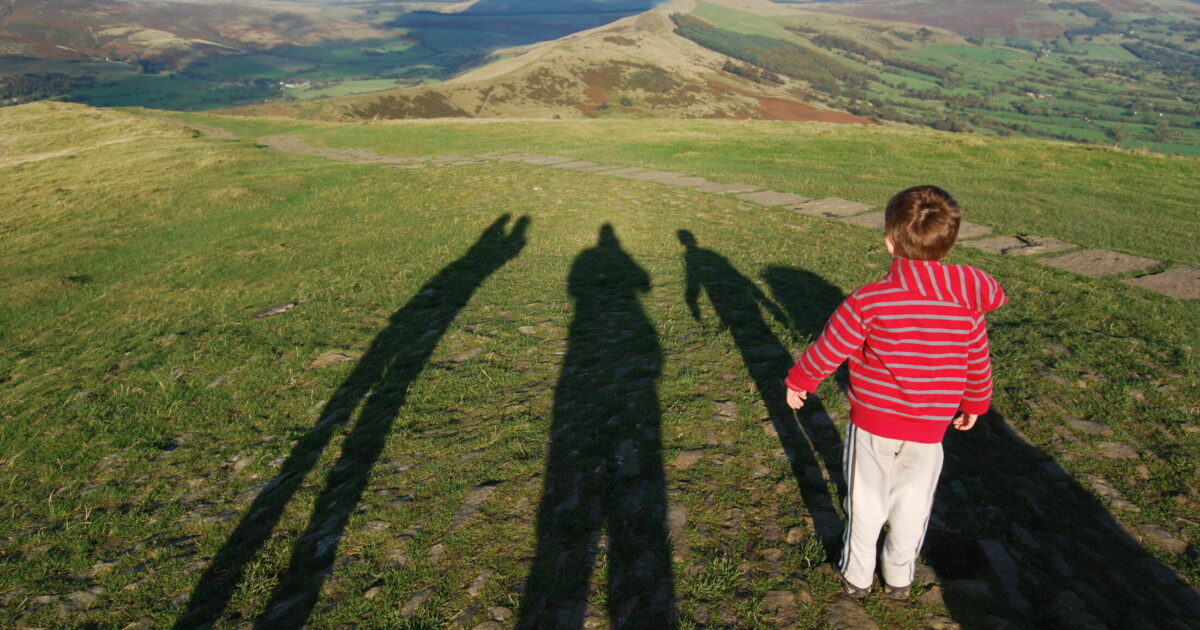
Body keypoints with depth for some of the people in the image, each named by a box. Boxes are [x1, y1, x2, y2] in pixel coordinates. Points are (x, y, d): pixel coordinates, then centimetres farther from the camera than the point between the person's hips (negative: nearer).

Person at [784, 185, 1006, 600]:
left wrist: (798, 382, 4)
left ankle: (856, 576, 32)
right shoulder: (967, 305, -9)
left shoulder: (867, 302, -21)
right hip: (929, 430, 3)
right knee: (913, 505, 20)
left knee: (866, 502, 16)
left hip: (871, 425, -2)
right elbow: (978, 365, 5)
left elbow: (827, 351, -14)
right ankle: (899, 579, 38)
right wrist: (974, 404, 23)